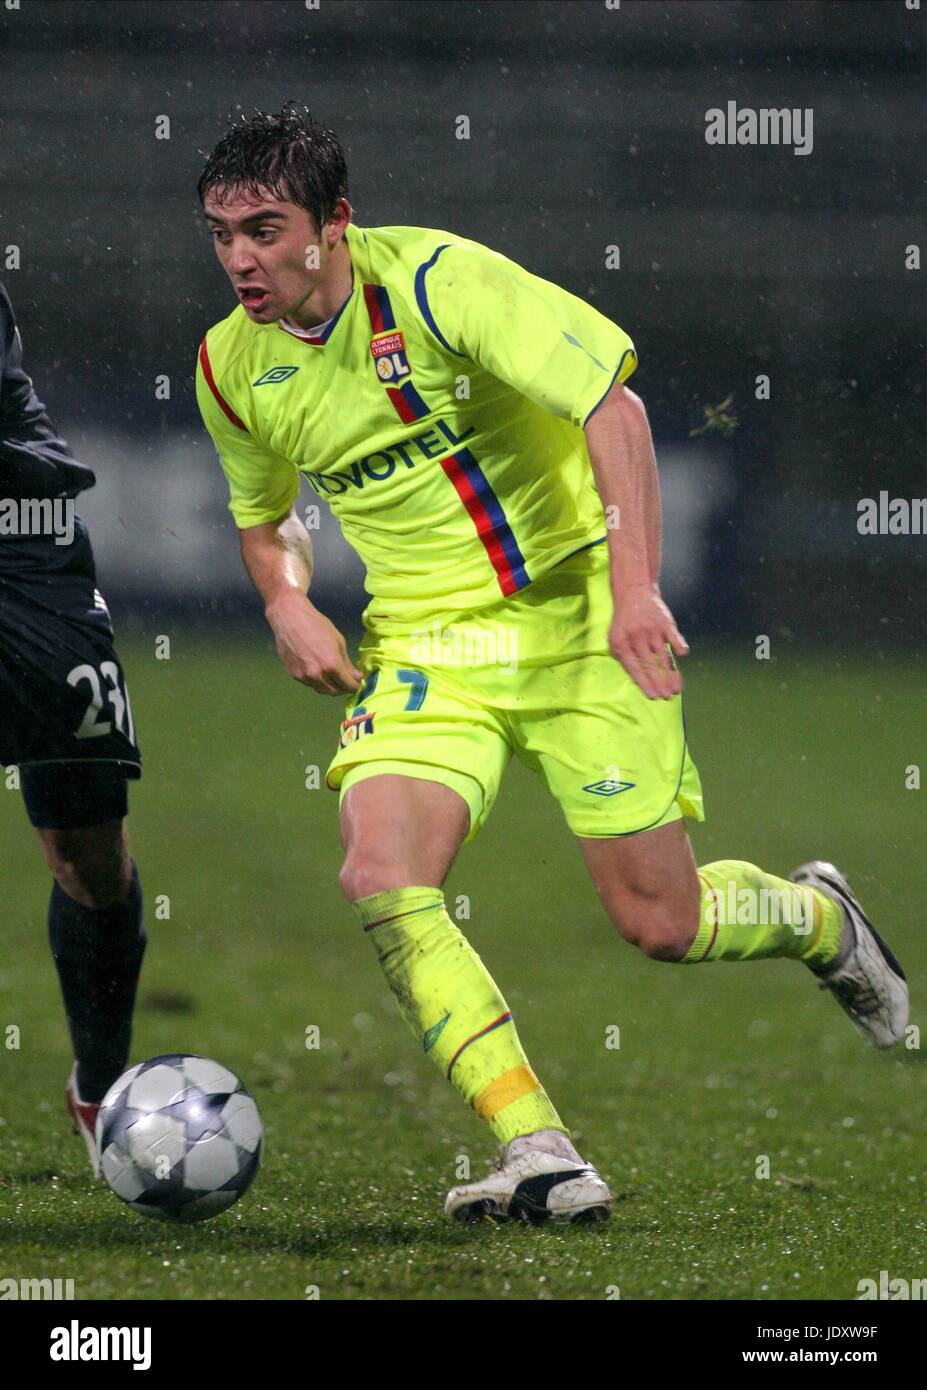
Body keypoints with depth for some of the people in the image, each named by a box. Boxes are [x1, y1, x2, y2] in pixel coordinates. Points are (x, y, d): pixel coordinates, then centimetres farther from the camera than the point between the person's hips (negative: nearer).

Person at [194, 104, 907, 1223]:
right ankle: (542, 1161, -20)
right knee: (380, 880, -22)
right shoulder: (231, 366, 1)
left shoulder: (434, 280, -17)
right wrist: (286, 603, -1)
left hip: (575, 613, -5)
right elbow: (263, 514, 21)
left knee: (658, 922, -6)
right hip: (425, 645, 5)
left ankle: (818, 918, 31)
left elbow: (611, 405, -21)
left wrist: (634, 585, -30)